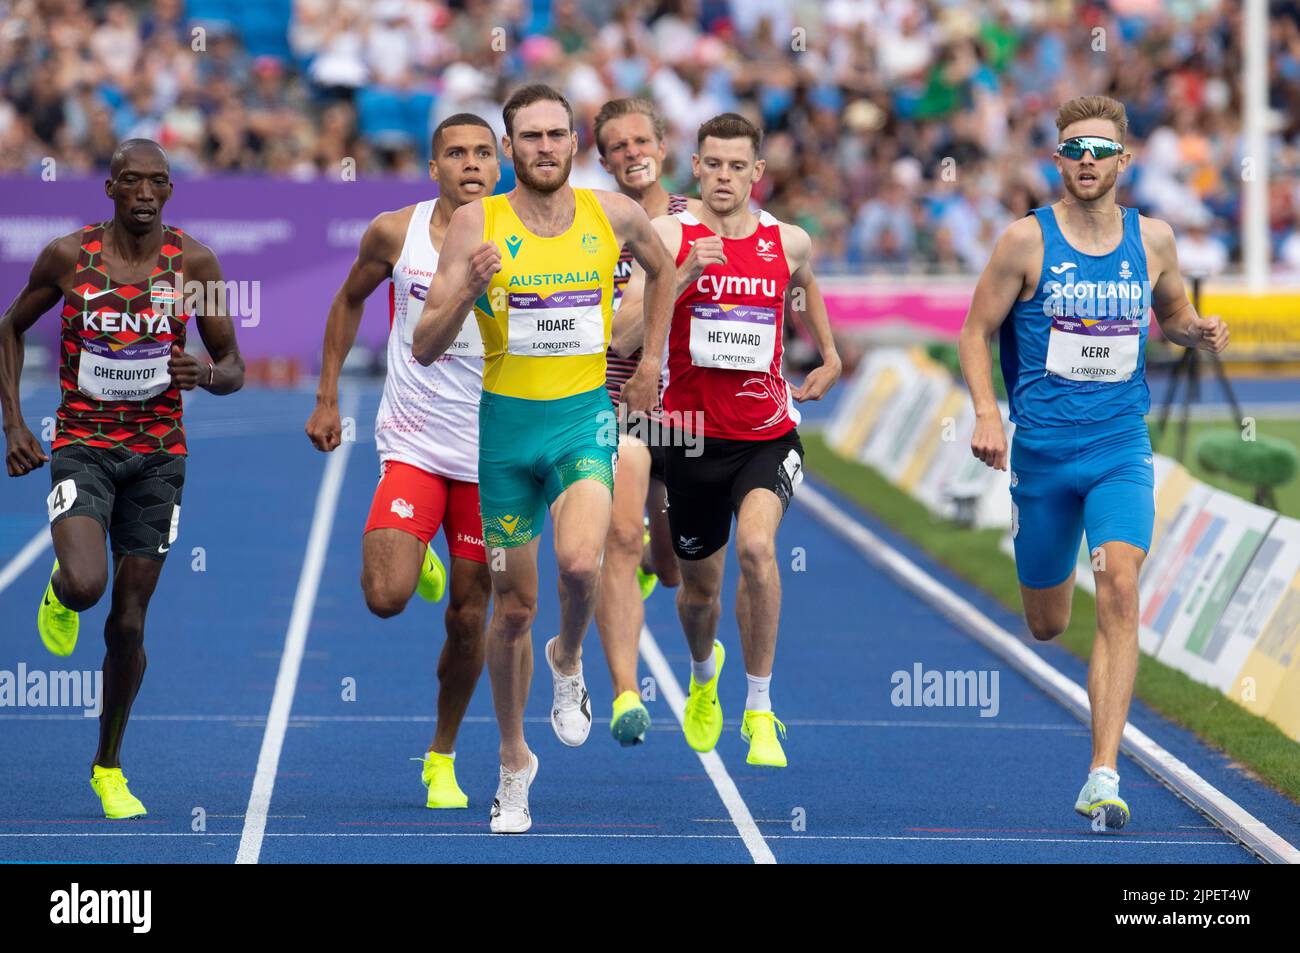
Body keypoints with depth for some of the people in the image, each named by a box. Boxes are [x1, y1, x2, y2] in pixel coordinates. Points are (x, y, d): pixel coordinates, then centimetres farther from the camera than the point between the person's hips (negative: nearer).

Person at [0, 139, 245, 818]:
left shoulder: (194, 263, -4)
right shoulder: (67, 256, -6)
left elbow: (233, 367, 2)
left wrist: (209, 374, -23)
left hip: (158, 454, 1)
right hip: (81, 448, -1)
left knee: (128, 623, 4)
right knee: (86, 585, -27)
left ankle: (109, 768, 22)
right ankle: (60, 591, 13)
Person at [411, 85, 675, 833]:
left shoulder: (614, 214, -1)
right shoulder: (477, 225, -7)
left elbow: (663, 268, 22)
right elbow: (425, 348, -8)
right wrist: (468, 291, -26)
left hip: (587, 415, 0)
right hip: (508, 425, 0)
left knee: (580, 561, -27)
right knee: (514, 607, 8)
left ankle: (570, 661, 7)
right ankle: (514, 760, 27)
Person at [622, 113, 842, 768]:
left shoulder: (789, 242, 2)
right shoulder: (669, 236, -6)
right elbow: (634, 322, -19)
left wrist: (830, 357, 20)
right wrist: (683, 275, -34)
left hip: (767, 432, 0)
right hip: (693, 433, 0)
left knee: (756, 546, -27)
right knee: (699, 584, 14)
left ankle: (760, 711, -15)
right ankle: (703, 672, 50)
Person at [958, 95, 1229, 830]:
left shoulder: (1153, 240, 3)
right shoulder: (1027, 240, -5)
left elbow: (1173, 315, 19)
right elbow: (977, 331, 0)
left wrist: (1200, 332, -4)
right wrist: (987, 411, -15)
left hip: (1122, 451, 0)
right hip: (1042, 452, 0)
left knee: (1120, 590, -20)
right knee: (1046, 625, 10)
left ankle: (1103, 778, -21)